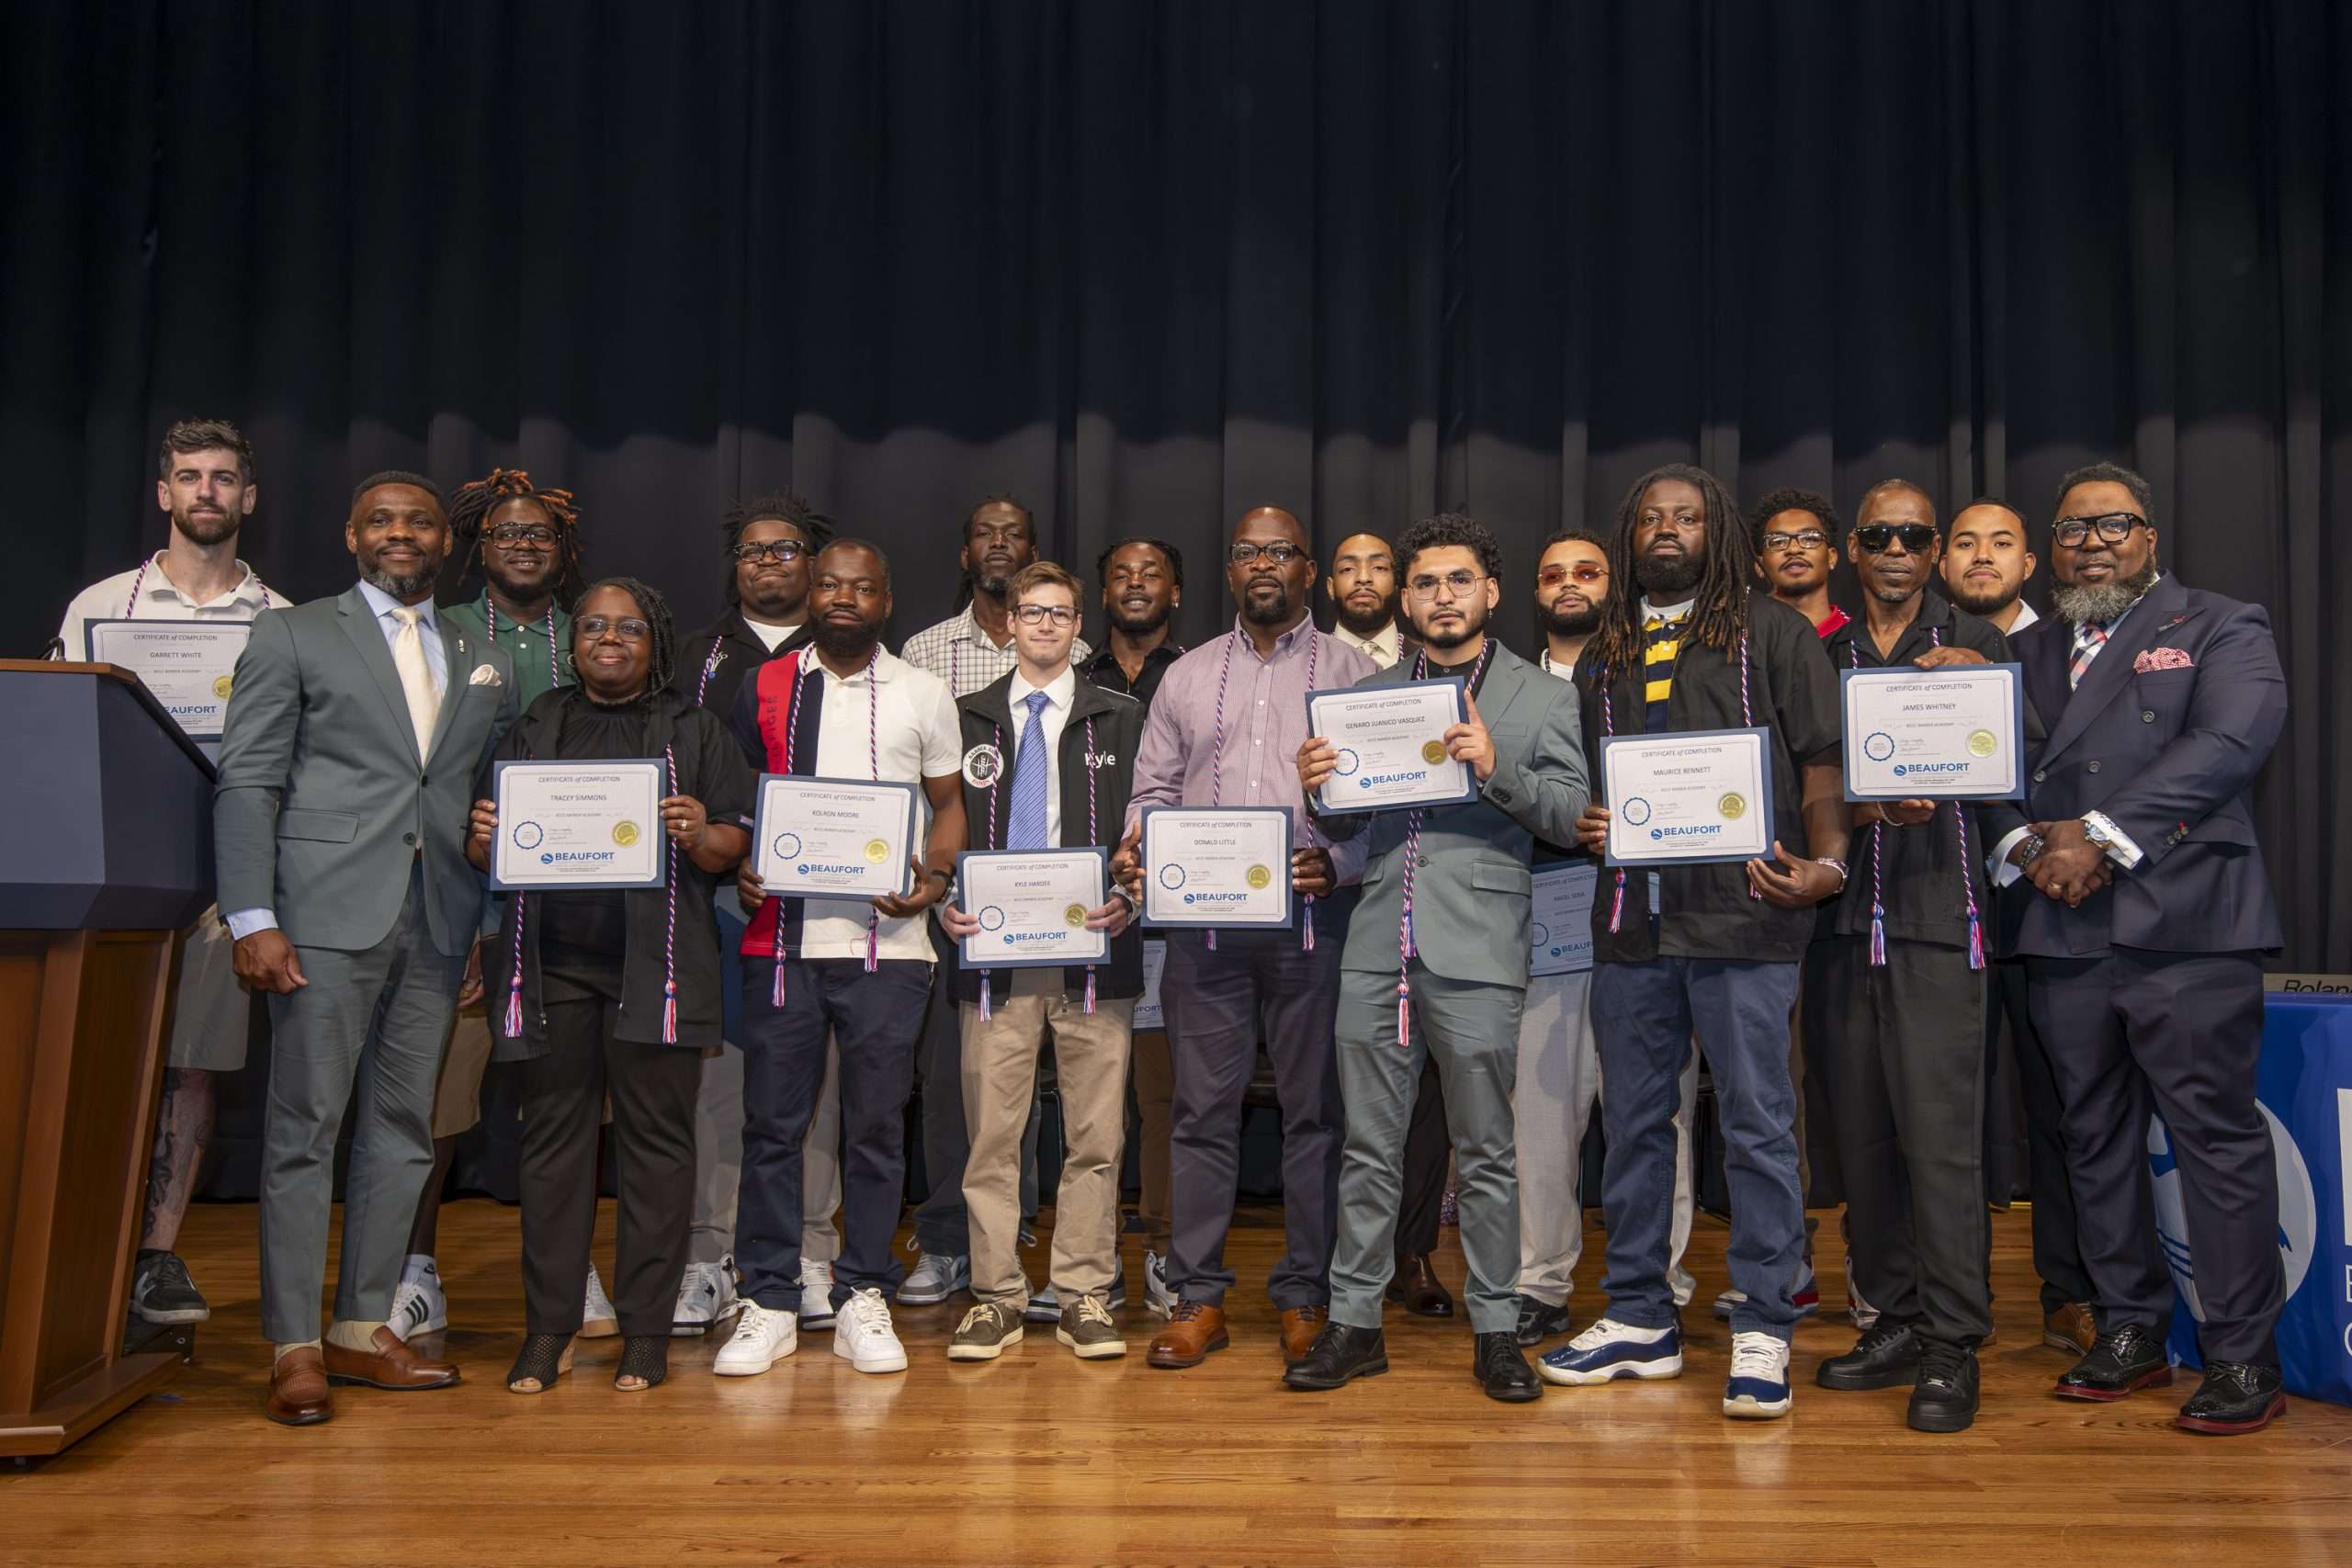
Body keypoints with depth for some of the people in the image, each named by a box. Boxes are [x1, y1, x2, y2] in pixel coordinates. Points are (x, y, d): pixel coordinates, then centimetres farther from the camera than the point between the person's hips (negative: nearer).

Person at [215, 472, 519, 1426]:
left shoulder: (486, 667, 17)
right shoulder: (292, 637, 7)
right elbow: (246, 783, -1)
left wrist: (487, 935, 7)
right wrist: (253, 918, -10)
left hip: (438, 924, 4)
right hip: (328, 917, -4)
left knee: (403, 1129, 8)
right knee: (304, 1128, -2)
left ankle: (362, 1329, 18)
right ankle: (294, 1348, 6)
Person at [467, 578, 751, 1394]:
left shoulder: (695, 730, 10)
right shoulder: (535, 728, 17)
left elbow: (734, 846, 4)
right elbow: (486, 851, 15)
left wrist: (699, 836, -17)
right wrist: (484, 837, -7)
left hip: (655, 966, -2)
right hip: (553, 962, 2)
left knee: (655, 1138, 0)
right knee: (553, 1136, 5)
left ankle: (646, 1330, 8)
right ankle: (548, 1328, 13)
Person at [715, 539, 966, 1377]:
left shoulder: (923, 695, 9)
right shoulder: (763, 689, 10)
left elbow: (949, 805, 11)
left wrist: (934, 878, -7)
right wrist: (742, 869, -6)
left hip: (886, 939, 0)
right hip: (782, 936, 1)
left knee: (876, 1125, 5)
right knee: (772, 1122, 4)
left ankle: (863, 1300, 17)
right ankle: (769, 1303, 16)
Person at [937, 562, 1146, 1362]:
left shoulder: (1121, 718, 10)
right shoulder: (966, 718, 12)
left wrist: (1127, 900, -10)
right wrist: (944, 903, -4)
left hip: (1092, 950, 0)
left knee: (1096, 1135, 3)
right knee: (992, 1133, 3)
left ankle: (1084, 1295, 14)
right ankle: (996, 1296, 14)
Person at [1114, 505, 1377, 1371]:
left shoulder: (1351, 673, 7)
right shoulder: (1187, 676, 16)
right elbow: (1154, 789, 14)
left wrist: (1338, 863, -16)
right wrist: (1135, 850, -5)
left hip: (1312, 917, -2)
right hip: (1203, 918, 2)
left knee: (1314, 1108, 4)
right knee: (1202, 1107, 4)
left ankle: (1305, 1296, 15)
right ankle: (1198, 1298, 13)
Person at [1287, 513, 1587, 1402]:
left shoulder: (1541, 698, 6)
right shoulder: (1367, 695, 16)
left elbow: (1572, 813, -4)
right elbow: (1342, 827, 17)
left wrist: (1496, 770, -19)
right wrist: (1317, 788, -5)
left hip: (1476, 953, -3)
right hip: (1377, 948, 3)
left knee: (1485, 1153, 5)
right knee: (1368, 1147, 8)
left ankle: (1495, 1330, 17)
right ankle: (1355, 1321, 18)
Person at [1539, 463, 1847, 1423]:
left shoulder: (1771, 633, 5)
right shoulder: (1603, 654, 18)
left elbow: (1823, 760, -1)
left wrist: (1827, 861, -16)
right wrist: (1584, 825, 2)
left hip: (1743, 913, -5)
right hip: (1629, 919, 5)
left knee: (1758, 1124, -1)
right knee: (1633, 1122, 10)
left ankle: (1762, 1332, 9)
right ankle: (1640, 1318, 22)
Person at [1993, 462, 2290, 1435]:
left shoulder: (2222, 631, 7)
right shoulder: (2027, 652, 20)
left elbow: (2229, 743, -9)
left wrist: (2102, 835, -16)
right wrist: (2026, 843, -9)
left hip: (2184, 924, -4)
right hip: (2061, 930, 5)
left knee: (2217, 1135, -3)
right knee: (2096, 1137, 9)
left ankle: (2245, 1357, 7)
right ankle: (2130, 1334, 21)